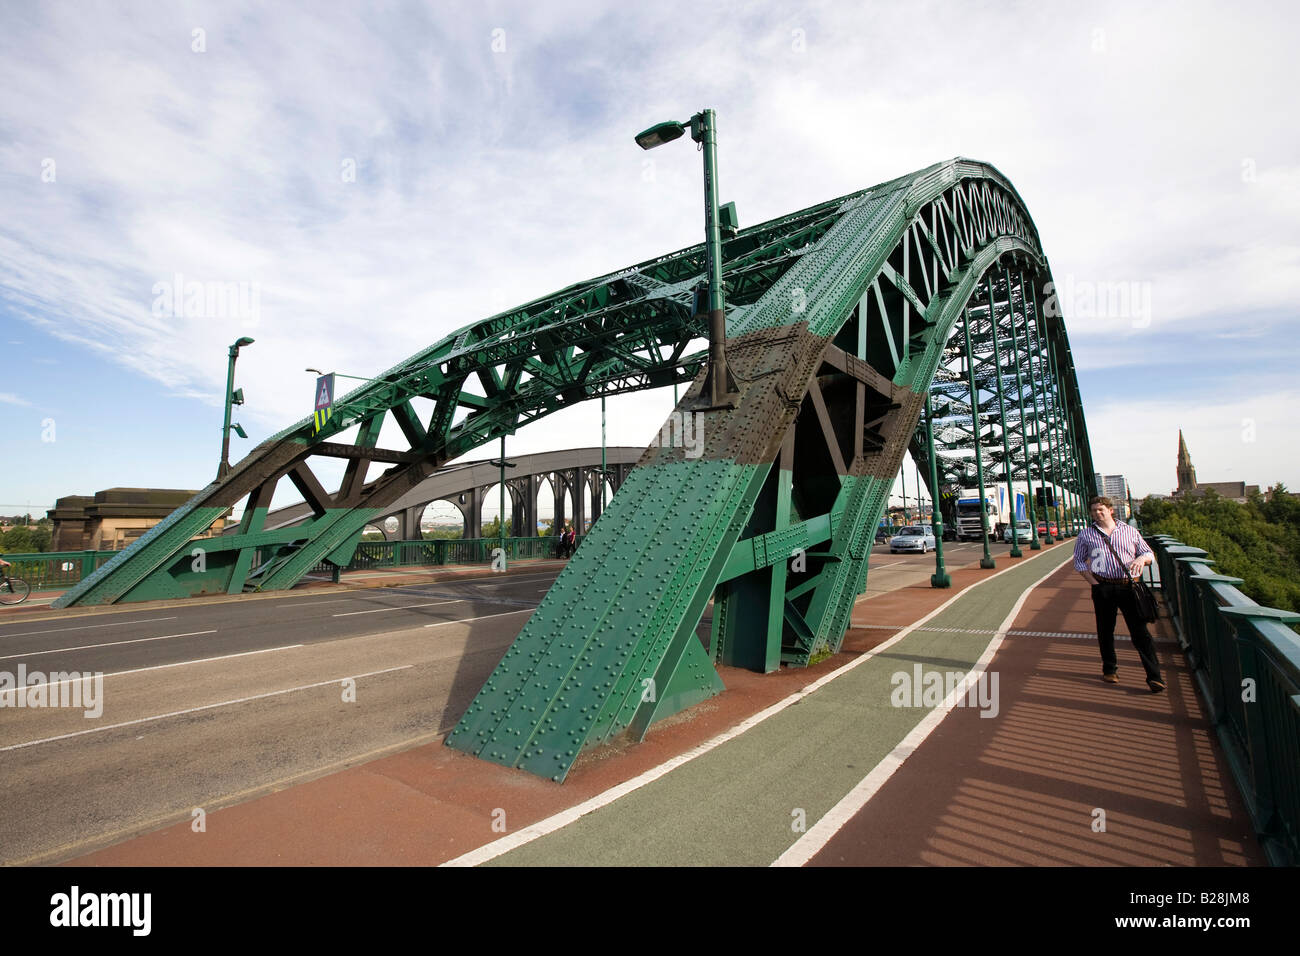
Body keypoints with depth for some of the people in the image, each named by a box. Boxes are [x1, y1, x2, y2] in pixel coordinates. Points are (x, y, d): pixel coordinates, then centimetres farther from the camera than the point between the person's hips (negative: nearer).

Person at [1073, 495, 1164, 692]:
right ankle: (1109, 669, 21)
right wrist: (1094, 583, -2)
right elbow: (1079, 561, 9)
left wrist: (1141, 558, -8)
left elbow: (1149, 553, 16)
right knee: (1105, 630, 8)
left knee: (1140, 630, -4)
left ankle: (1154, 676, 1)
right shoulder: (1086, 534, 7)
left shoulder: (1130, 531, 10)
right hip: (1103, 588, 0)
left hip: (1129, 587, 0)